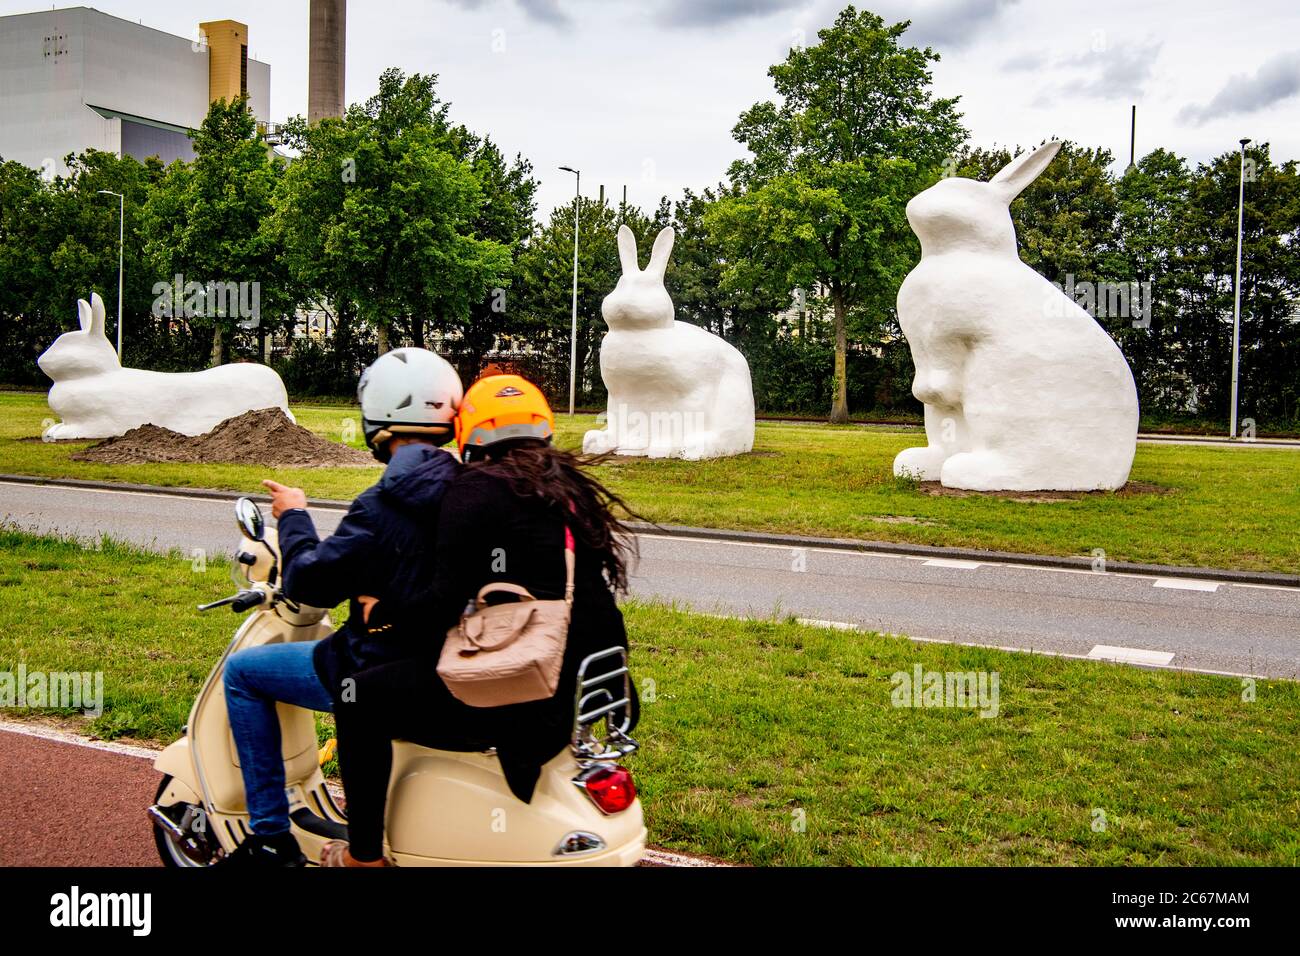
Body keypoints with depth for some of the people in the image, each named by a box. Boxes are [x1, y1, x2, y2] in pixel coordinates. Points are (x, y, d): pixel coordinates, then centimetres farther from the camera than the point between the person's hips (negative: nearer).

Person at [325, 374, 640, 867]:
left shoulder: (476, 489, -9)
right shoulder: (571, 487, 13)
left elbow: (447, 601, -16)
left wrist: (380, 612, 1)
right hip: (579, 688, 9)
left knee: (361, 698, 7)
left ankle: (363, 855, 16)